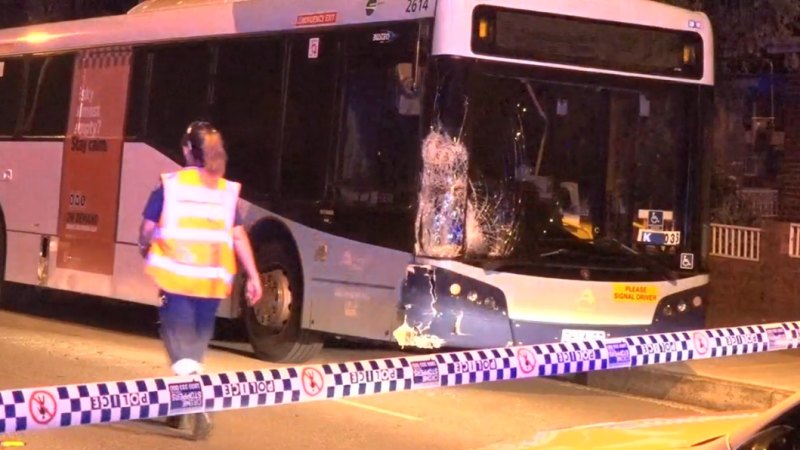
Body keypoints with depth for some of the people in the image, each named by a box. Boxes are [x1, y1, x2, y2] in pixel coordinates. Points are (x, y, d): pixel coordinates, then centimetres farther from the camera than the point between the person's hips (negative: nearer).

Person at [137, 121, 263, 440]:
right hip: (211, 279, 4)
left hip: (176, 274, -3)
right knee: (196, 342, 18)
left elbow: (147, 229, 2)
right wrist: (253, 276, 4)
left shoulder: (170, 185, -1)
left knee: (180, 344, -3)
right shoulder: (227, 190, 7)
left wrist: (145, 249, 22)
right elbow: (239, 236, 2)